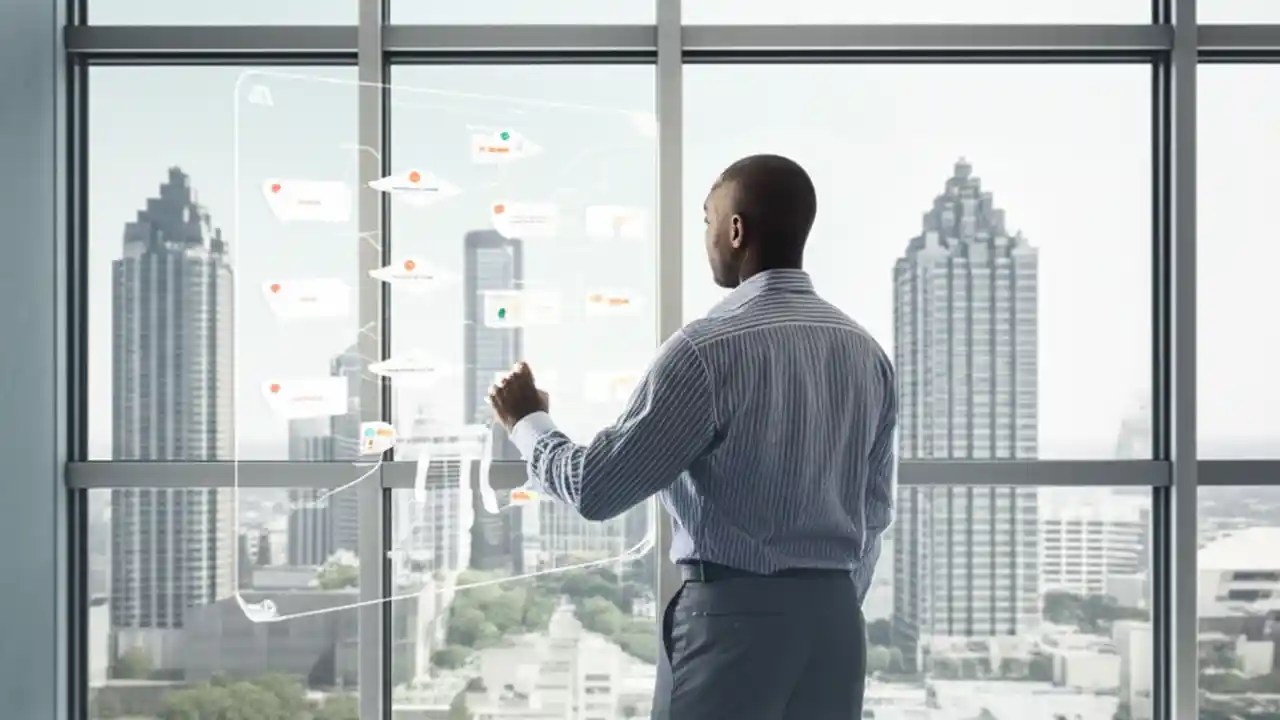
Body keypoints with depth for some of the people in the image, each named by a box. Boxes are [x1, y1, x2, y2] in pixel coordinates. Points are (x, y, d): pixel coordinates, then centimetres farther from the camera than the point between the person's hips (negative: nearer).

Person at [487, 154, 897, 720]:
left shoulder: (709, 348, -14)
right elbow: (875, 513, 13)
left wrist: (528, 424, 6)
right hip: (835, 615, 7)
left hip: (732, 614, -6)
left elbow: (597, 489, -11)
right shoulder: (865, 352, 7)